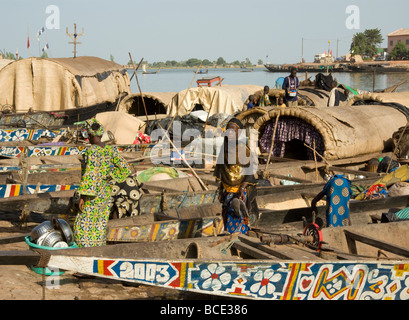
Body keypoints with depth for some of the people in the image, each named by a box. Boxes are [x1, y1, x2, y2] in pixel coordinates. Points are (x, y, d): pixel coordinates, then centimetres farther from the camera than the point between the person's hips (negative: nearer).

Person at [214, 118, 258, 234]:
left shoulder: (243, 149, -13)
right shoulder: (224, 147, 2)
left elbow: (249, 172, -12)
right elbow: (221, 170, 9)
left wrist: (243, 188, -24)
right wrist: (220, 190, 8)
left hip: (240, 191, -5)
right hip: (227, 191, 5)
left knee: (235, 222, -13)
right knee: (227, 219, 9)